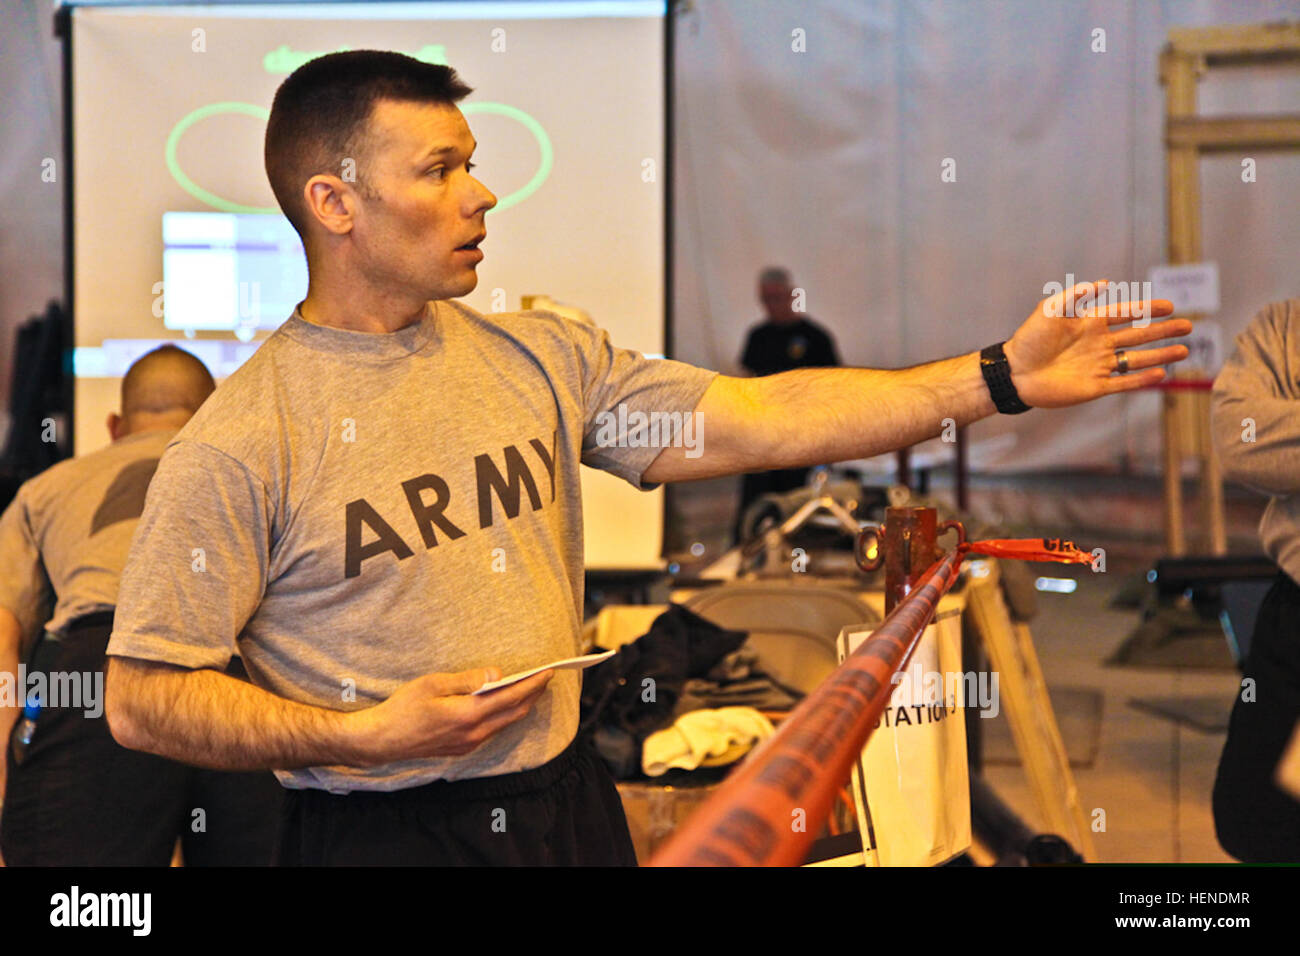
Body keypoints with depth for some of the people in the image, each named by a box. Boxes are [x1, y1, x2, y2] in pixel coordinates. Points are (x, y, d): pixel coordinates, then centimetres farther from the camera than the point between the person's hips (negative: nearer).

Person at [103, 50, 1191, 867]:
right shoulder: (239, 443, -12)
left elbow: (758, 420, 0)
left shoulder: (539, 358, 4)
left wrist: (999, 379, -5)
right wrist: (365, 736, -20)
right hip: (376, 833, -4)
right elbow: (142, 698, -12)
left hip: (566, 805, 5)